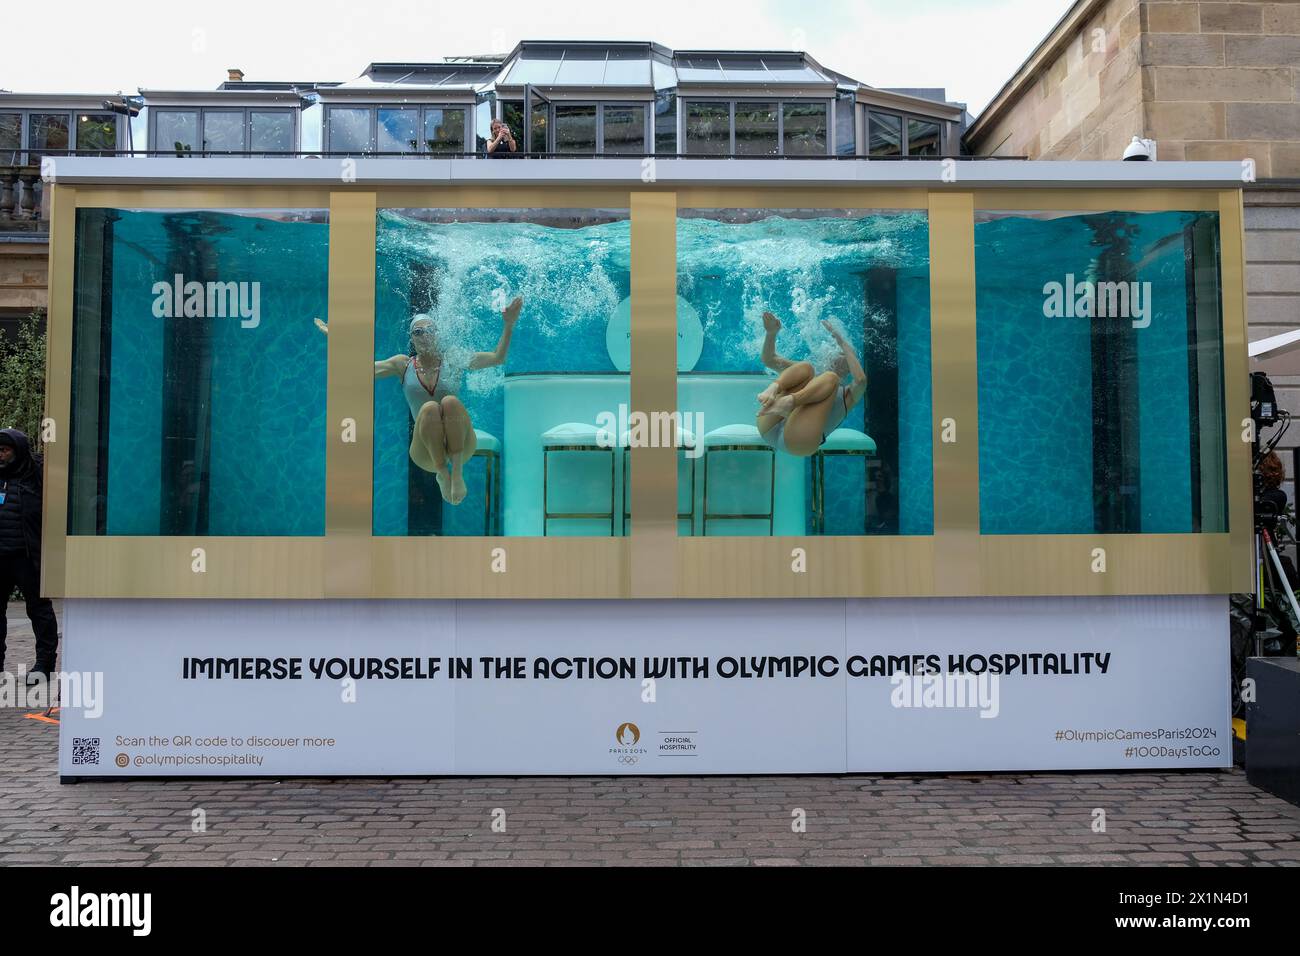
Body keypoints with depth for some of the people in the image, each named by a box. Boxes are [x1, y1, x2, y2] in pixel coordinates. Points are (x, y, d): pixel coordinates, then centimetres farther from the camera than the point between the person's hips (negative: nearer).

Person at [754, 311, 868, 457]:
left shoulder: (847, 394, 26)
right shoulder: (811, 377, 36)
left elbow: (861, 380, -1)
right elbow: (769, 360, 28)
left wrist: (844, 344, 4)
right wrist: (771, 333, 10)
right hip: (770, 430, 3)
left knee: (830, 378, -11)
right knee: (805, 367, 1)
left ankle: (788, 401, -40)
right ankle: (772, 389, -33)